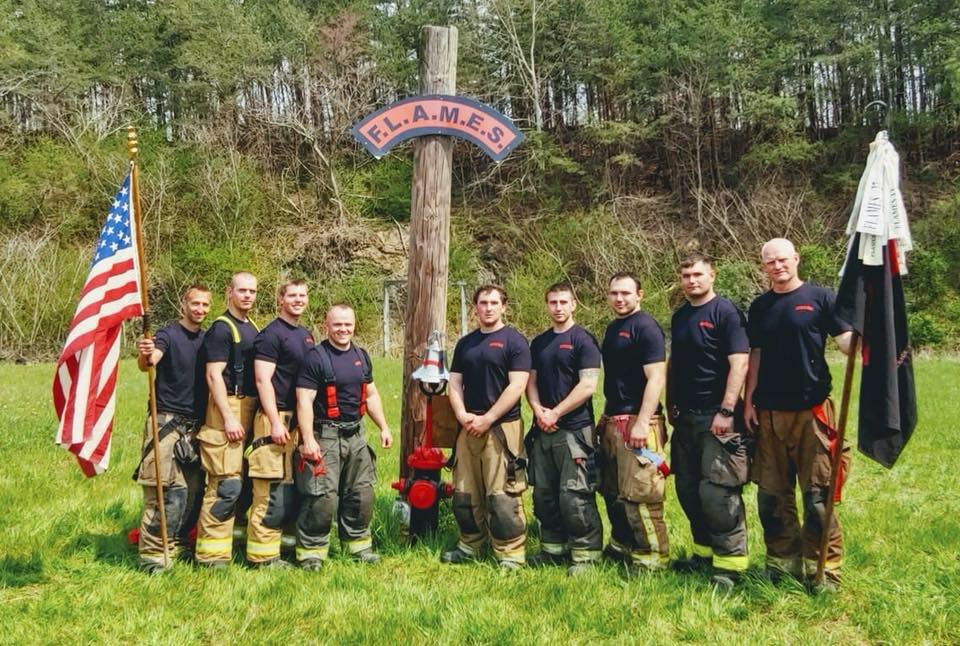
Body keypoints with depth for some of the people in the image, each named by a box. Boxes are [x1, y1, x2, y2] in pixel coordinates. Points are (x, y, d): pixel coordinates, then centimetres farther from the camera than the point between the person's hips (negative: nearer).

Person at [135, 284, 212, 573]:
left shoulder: (207, 340, 14)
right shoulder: (169, 335, -6)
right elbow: (149, 362, -25)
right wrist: (145, 355, -48)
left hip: (196, 427, 6)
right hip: (168, 423, -6)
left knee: (194, 490, 7)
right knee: (169, 492, -11)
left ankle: (175, 545, 22)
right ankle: (152, 554, -2)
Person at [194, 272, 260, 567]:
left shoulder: (253, 328, 17)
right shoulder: (221, 328, -8)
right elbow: (214, 376, -15)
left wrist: (249, 414, 17)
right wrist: (229, 418, -20)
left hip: (250, 408, 9)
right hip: (228, 407, -9)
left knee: (241, 479, 13)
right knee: (226, 483, -11)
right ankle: (210, 552, -3)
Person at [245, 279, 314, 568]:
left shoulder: (306, 335, 18)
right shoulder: (271, 335, -8)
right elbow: (263, 380, -14)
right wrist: (276, 422, -20)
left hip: (300, 420, 9)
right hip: (276, 418, -9)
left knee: (292, 491, 12)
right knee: (273, 491, -8)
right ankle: (262, 555, -1)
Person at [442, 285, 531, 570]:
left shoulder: (514, 341, -4)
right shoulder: (465, 344, 15)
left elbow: (517, 386, -12)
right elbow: (455, 383, 13)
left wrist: (487, 419, -14)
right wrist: (462, 415, -5)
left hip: (502, 428, -6)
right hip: (468, 427, 6)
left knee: (502, 496, -8)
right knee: (464, 493, 12)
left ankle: (511, 554, -1)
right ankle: (469, 545, 26)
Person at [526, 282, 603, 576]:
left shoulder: (583, 340, -5)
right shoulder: (539, 343, 15)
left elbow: (588, 385, -12)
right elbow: (531, 381, 16)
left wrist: (555, 413, -13)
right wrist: (538, 410, -4)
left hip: (574, 430, -7)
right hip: (542, 430, 7)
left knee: (574, 496, -7)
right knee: (543, 494, 11)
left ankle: (586, 554, 3)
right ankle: (553, 548, 24)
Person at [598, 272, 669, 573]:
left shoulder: (646, 327, -10)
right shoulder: (612, 328, 17)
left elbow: (656, 378, -17)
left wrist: (642, 423, -22)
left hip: (636, 422, -9)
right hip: (612, 421, 9)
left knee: (639, 494, -7)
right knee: (612, 492, 15)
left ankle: (652, 558, 3)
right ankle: (622, 545, 29)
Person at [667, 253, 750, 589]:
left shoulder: (726, 312, -9)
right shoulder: (680, 316, 14)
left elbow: (739, 363, -16)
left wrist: (727, 411, -21)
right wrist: (671, 405, 16)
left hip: (716, 418, -8)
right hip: (685, 417, 8)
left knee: (717, 492, -8)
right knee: (688, 490, 13)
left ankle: (730, 563, 1)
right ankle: (705, 551, 26)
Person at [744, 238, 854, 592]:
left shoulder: (820, 297, -1)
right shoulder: (759, 307, 12)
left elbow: (845, 338, -8)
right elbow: (754, 356, 13)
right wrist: (748, 402, 7)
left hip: (811, 410, -4)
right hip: (768, 413, 5)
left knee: (817, 494, -2)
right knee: (772, 494, 11)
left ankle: (823, 570, 8)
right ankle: (781, 563, 24)